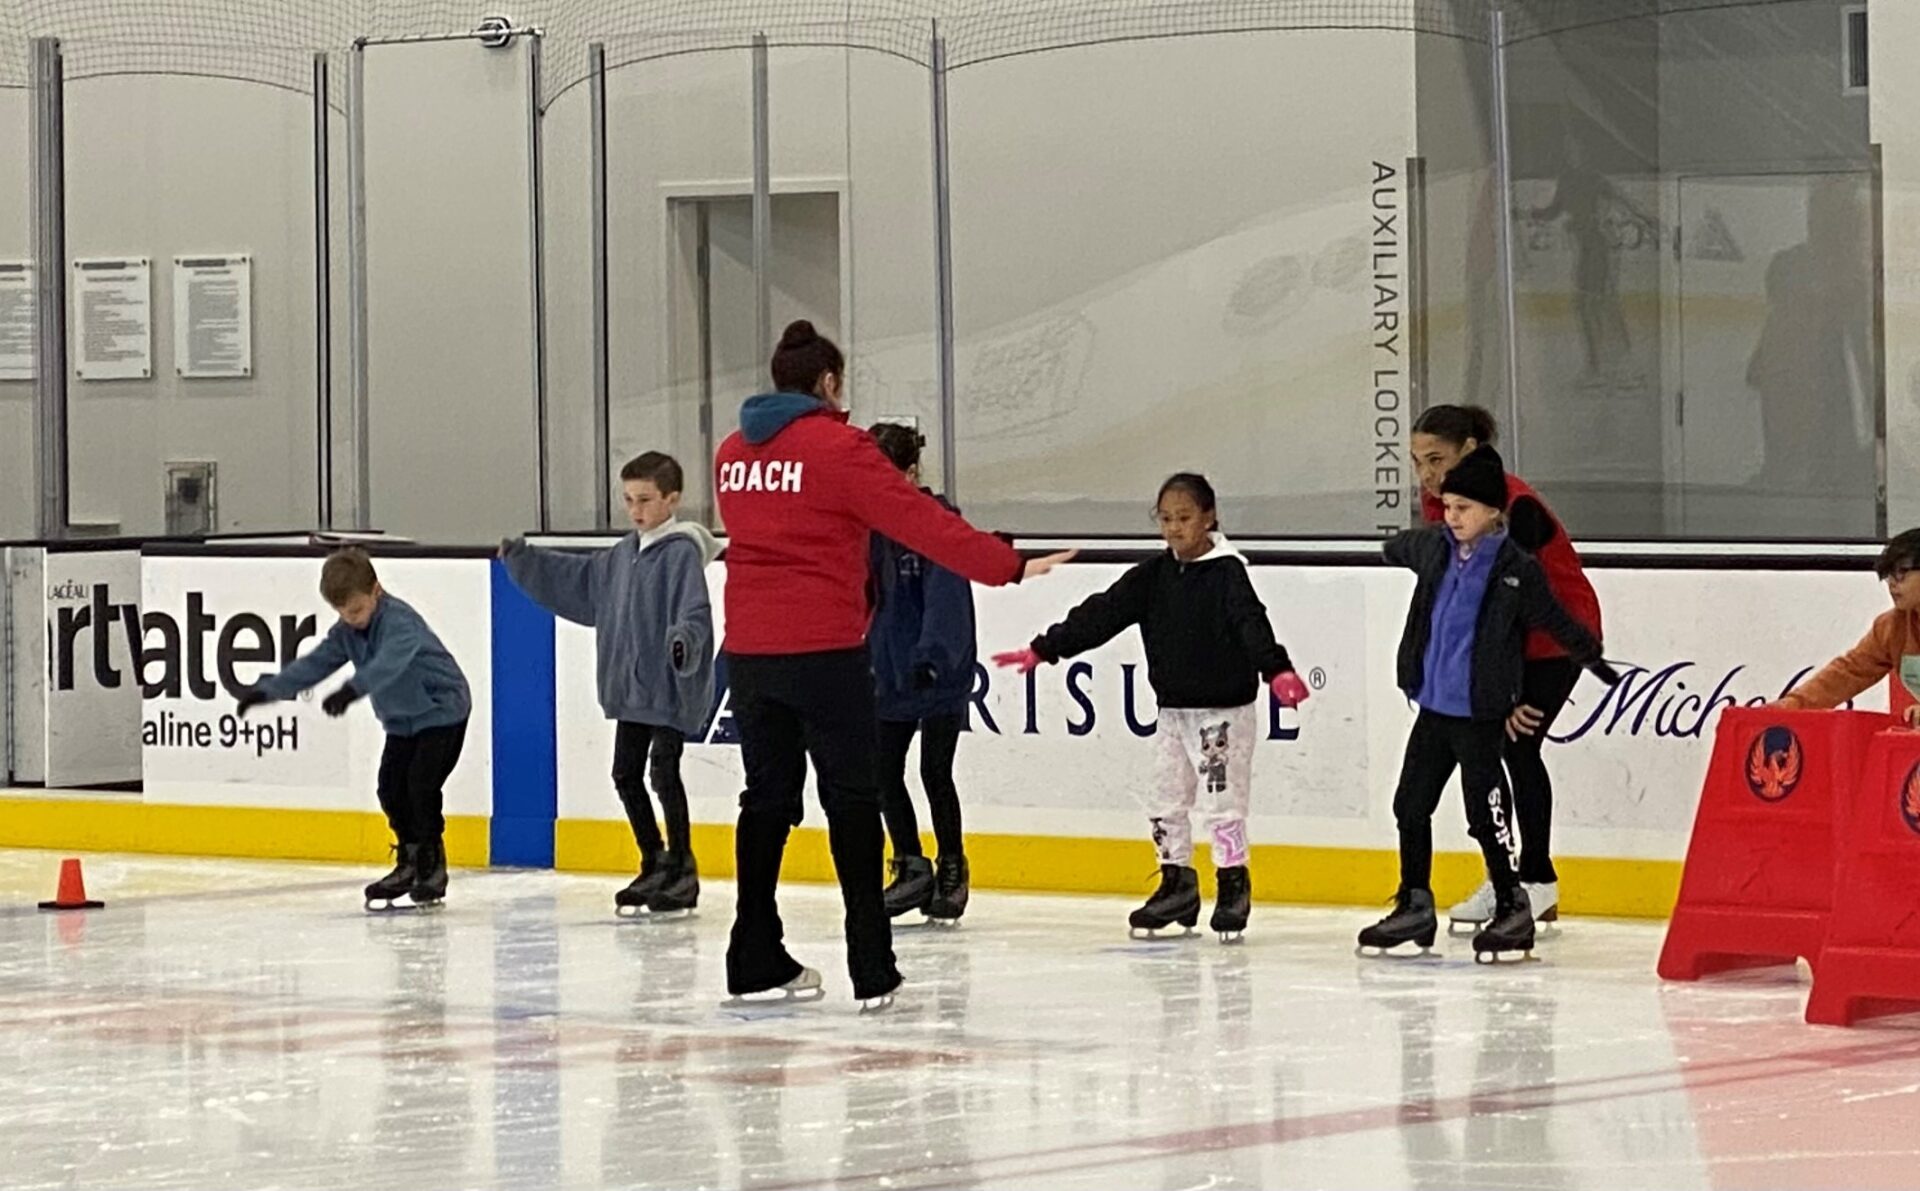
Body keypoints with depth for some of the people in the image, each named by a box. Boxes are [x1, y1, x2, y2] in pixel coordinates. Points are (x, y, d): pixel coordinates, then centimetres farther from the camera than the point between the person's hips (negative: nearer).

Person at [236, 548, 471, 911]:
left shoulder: (400, 621, -29)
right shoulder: (346, 632, -3)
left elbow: (389, 663, -47)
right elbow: (314, 664, -3)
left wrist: (352, 690, -62)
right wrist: (267, 690, -13)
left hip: (443, 709, -9)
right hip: (402, 719, 9)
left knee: (422, 785, -16)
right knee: (391, 787, 2)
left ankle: (433, 866, -4)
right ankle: (409, 863, 15)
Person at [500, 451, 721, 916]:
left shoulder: (682, 551, -12)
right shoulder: (624, 555, 13)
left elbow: (694, 611, -23)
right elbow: (579, 580, 27)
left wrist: (684, 639, -42)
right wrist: (525, 561, 27)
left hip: (670, 689, -9)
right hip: (631, 687, 9)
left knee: (663, 772, -9)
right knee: (626, 774, 11)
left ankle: (682, 868, 1)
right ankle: (655, 864, 23)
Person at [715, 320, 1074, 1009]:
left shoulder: (732, 454, 9)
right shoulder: (837, 448, -10)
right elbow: (919, 521, -13)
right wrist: (1007, 566, -9)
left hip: (749, 652, 6)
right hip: (823, 653, -6)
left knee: (767, 797, 14)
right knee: (851, 798, 0)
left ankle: (755, 961, 17)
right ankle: (872, 970, -1)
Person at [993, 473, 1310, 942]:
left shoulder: (1227, 573, -13)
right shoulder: (1153, 575, 4)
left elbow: (1251, 622, -28)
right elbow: (1101, 614, 4)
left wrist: (1277, 670, -44)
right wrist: (1042, 650, 1)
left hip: (1225, 709, -6)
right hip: (1173, 709, 6)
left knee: (1224, 800, -3)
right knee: (1165, 799, 9)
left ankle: (1233, 885, 9)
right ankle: (1177, 883, 21)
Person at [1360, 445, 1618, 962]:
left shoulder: (1516, 569, -11)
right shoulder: (1435, 549, 4)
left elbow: (1555, 621, -1)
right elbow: (1396, 548, 26)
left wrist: (1594, 660, 5)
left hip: (1480, 712, -7)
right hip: (1433, 705, 7)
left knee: (1486, 813, -6)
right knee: (1411, 804, 11)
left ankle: (1514, 909, 5)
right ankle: (1414, 906, 22)